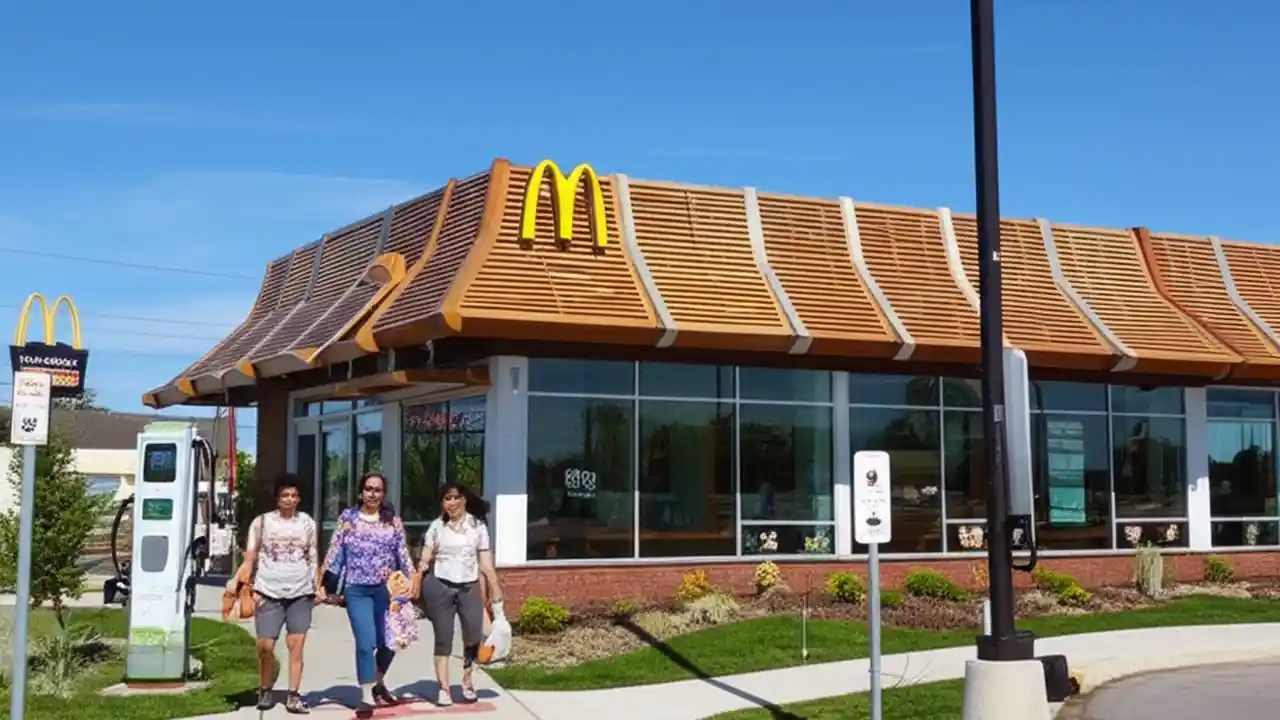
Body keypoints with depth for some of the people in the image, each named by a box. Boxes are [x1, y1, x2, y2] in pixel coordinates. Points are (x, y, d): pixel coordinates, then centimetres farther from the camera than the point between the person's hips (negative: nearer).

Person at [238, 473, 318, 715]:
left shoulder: (307, 522, 9)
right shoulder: (262, 522, 4)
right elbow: (250, 558, 3)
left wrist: (318, 586, 9)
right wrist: (250, 588, -6)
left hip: (301, 593, 1)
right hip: (269, 592, -1)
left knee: (296, 645, -2)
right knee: (265, 646, -2)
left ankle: (293, 696, 4)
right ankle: (265, 690, 18)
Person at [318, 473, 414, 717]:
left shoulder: (393, 521, 6)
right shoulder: (348, 517, 2)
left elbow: (403, 554, 7)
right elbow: (335, 552, 1)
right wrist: (321, 581, -3)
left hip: (387, 589, 2)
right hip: (357, 590, -2)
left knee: (388, 642, 9)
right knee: (366, 643, -10)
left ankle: (378, 684, 36)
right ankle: (367, 697, 0)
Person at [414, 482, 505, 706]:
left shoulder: (477, 525, 6)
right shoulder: (437, 526, 4)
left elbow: (485, 562, 5)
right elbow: (425, 560, 2)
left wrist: (495, 588, -2)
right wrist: (415, 588, -9)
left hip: (470, 587, 1)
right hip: (440, 587, -1)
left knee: (474, 637, -4)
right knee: (443, 639, 2)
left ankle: (467, 681, 19)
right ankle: (444, 688, 8)